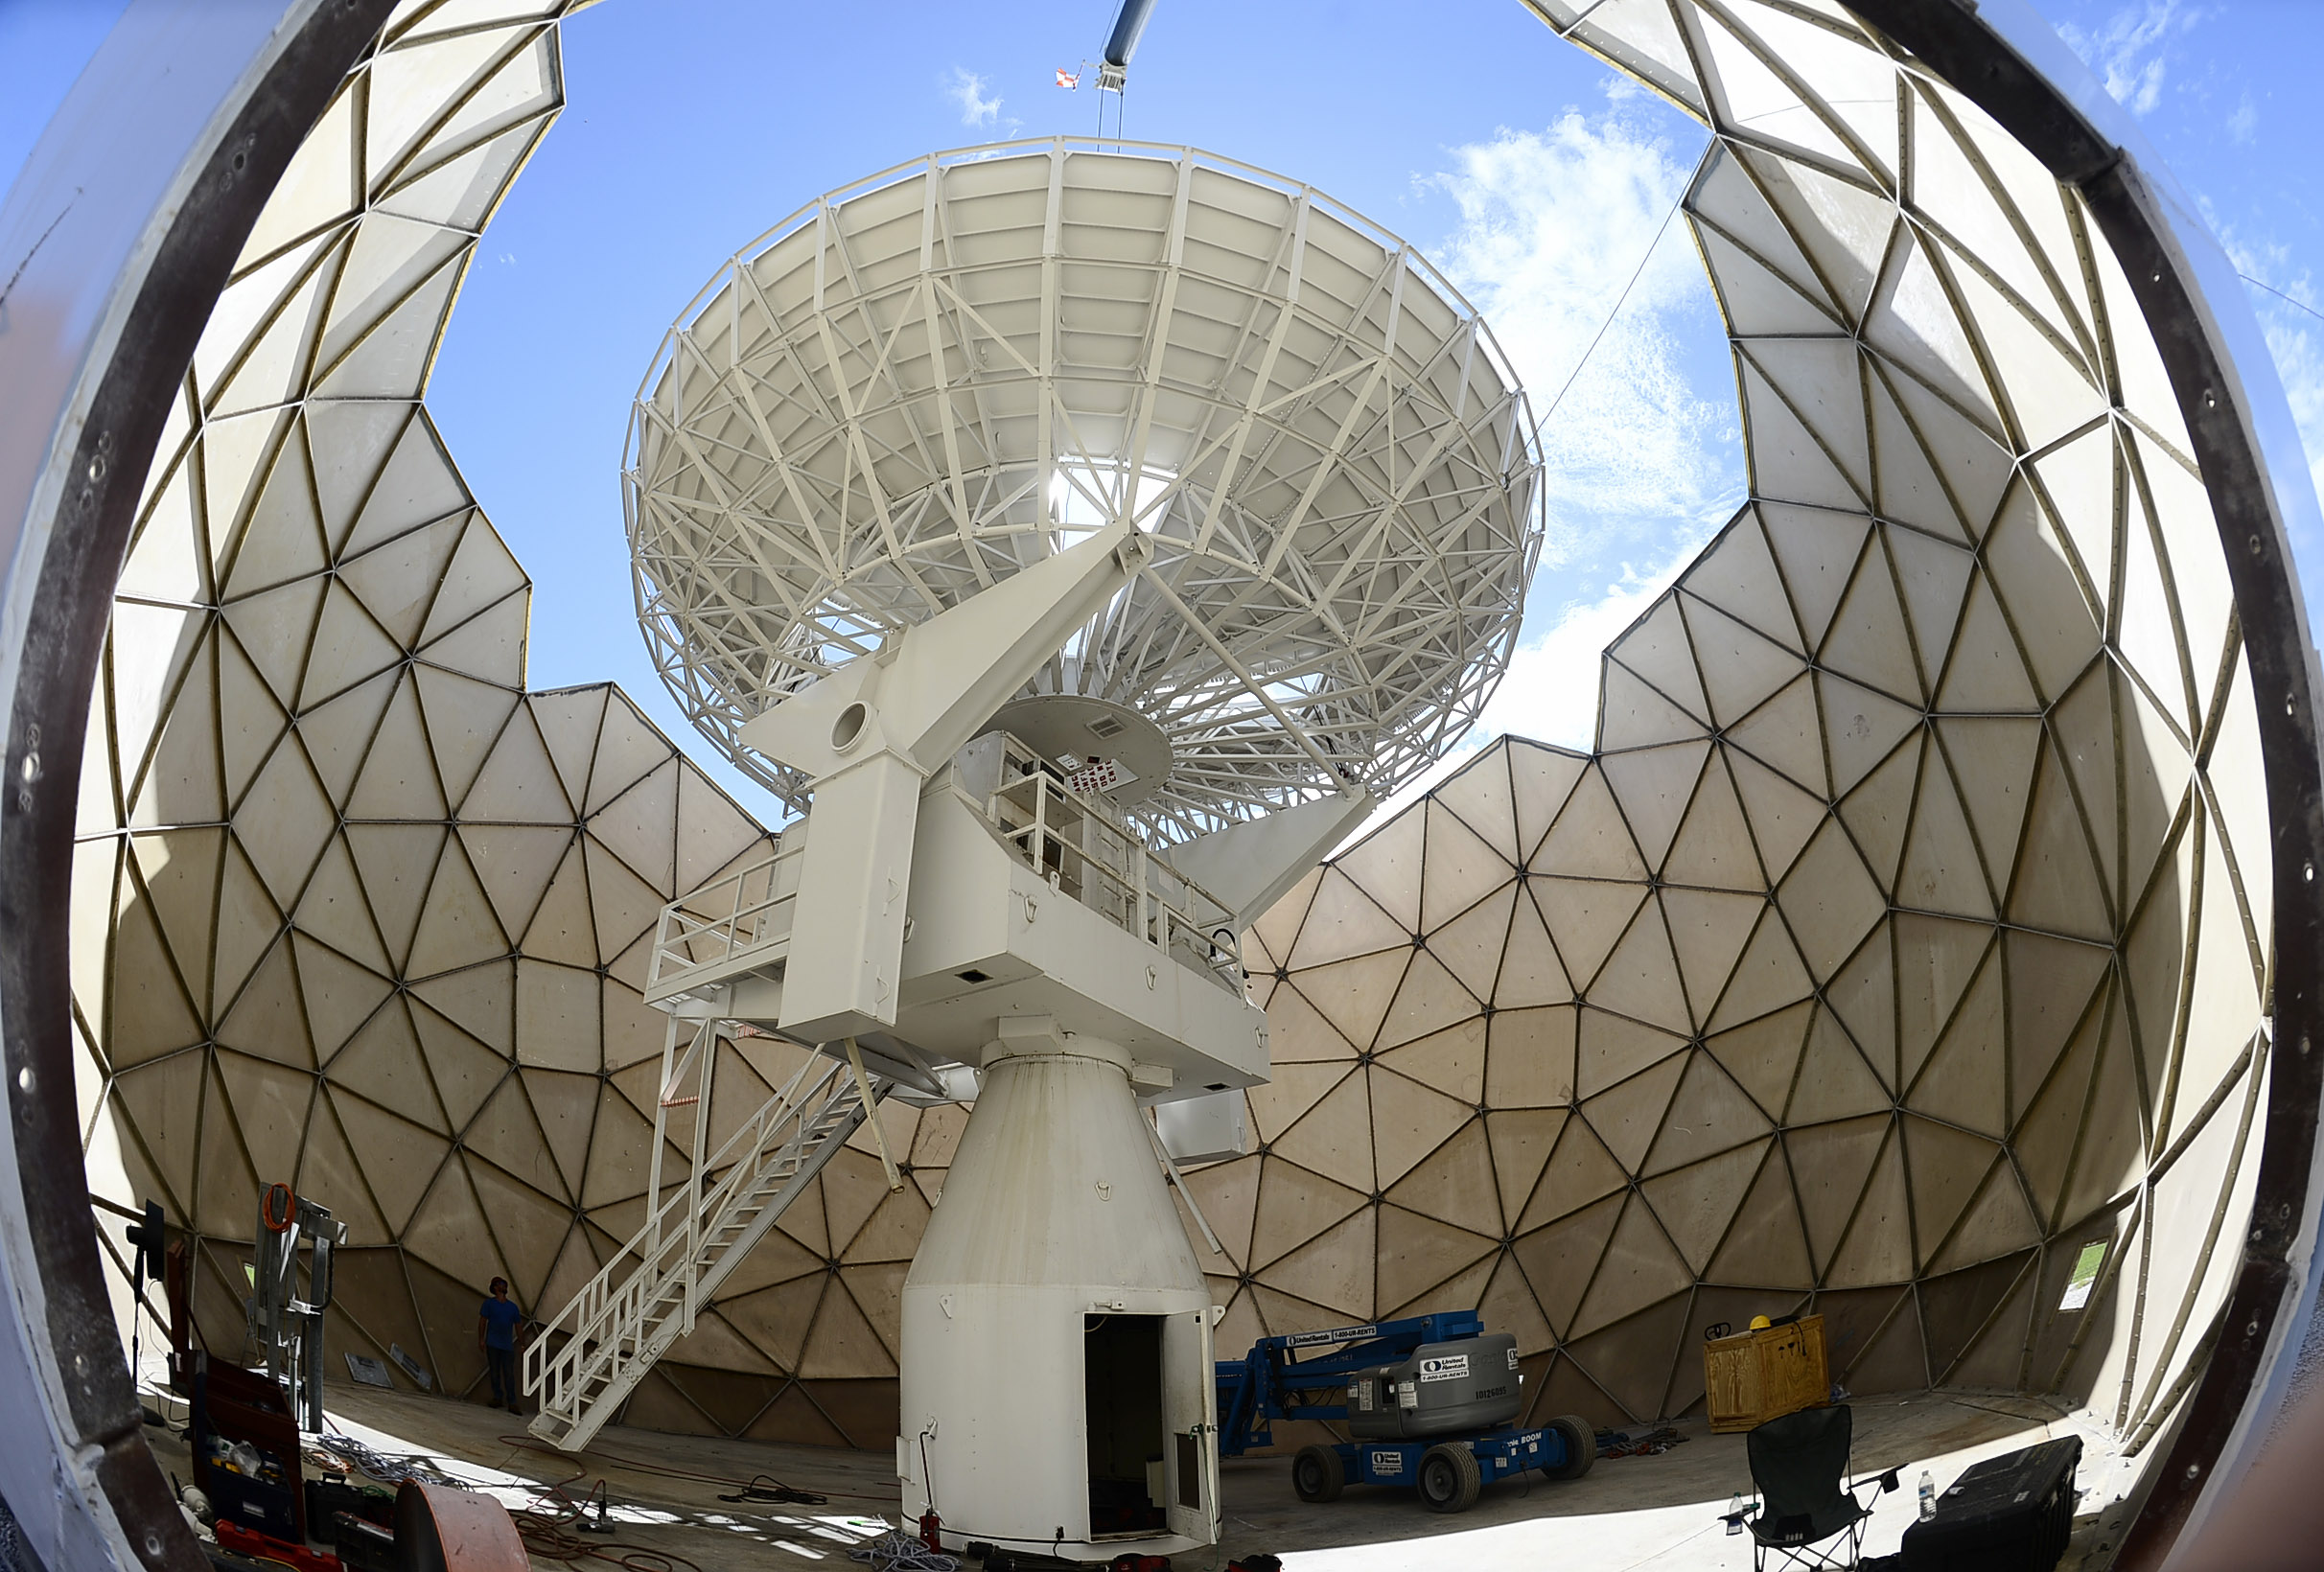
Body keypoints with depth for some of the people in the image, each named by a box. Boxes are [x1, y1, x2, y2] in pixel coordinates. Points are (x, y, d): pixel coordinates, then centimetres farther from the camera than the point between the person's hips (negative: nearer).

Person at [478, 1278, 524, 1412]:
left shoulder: (512, 1307, 9)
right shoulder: (489, 1304, 3)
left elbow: (518, 1325, 13)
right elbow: (482, 1321, 2)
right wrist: (481, 1339, -8)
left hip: (508, 1346, 1)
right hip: (492, 1345, -1)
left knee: (509, 1374, -2)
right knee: (494, 1372, 5)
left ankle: (512, 1403, 1)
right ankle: (498, 1398, 18)